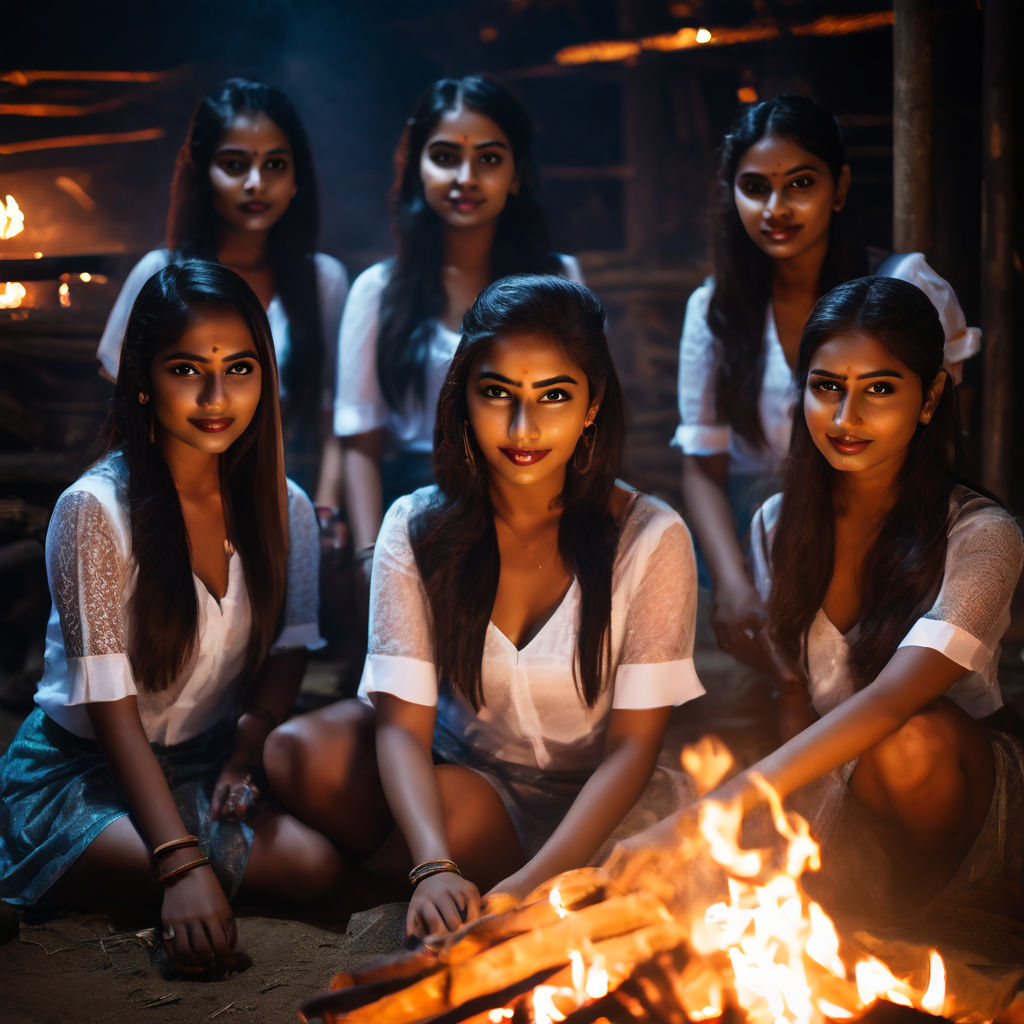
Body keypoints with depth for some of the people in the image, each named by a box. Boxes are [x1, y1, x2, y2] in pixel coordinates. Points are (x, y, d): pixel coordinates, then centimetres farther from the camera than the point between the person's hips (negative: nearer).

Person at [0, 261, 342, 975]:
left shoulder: (285, 509, 1)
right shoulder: (95, 509, -16)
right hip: (80, 772, -5)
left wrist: (244, 757, -16)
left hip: (208, 763, 5)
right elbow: (112, 708, -18)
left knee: (318, 863, -23)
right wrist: (183, 865, -29)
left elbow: (287, 654, 6)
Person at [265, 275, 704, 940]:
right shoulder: (417, 529, -9)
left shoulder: (650, 540, -15)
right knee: (298, 752, -24)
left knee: (457, 807, -32)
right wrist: (433, 867, -36)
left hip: (579, 798, -1)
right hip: (455, 759, 2)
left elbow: (633, 746, -16)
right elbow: (403, 724, -16)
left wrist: (535, 879, -32)